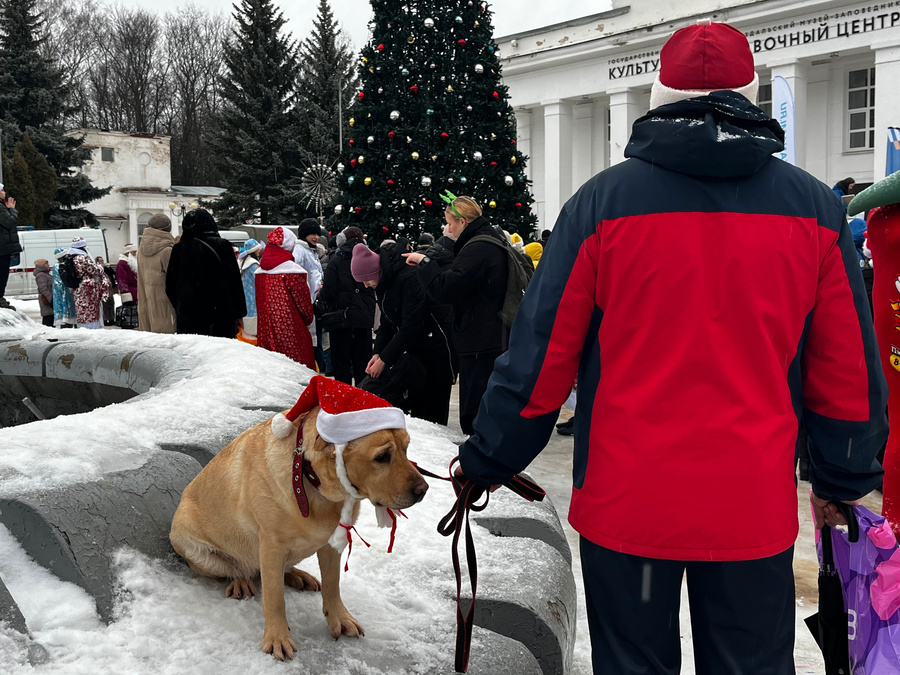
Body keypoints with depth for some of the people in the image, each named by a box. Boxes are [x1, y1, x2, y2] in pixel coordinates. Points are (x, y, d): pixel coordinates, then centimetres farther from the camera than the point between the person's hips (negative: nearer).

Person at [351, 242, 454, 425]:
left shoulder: (409, 278, -25)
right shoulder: (382, 284, 4)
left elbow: (411, 325, -27)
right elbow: (387, 322, 8)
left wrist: (384, 359, -23)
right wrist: (377, 353, -7)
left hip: (436, 346, -8)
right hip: (415, 348, 8)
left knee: (434, 411, -4)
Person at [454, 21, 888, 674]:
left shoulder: (603, 201, -6)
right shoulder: (814, 208, 1)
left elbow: (541, 351, -5)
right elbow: (848, 367, 5)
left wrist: (487, 463, 7)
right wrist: (843, 480, 19)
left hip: (626, 498, -1)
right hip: (757, 505, 2)